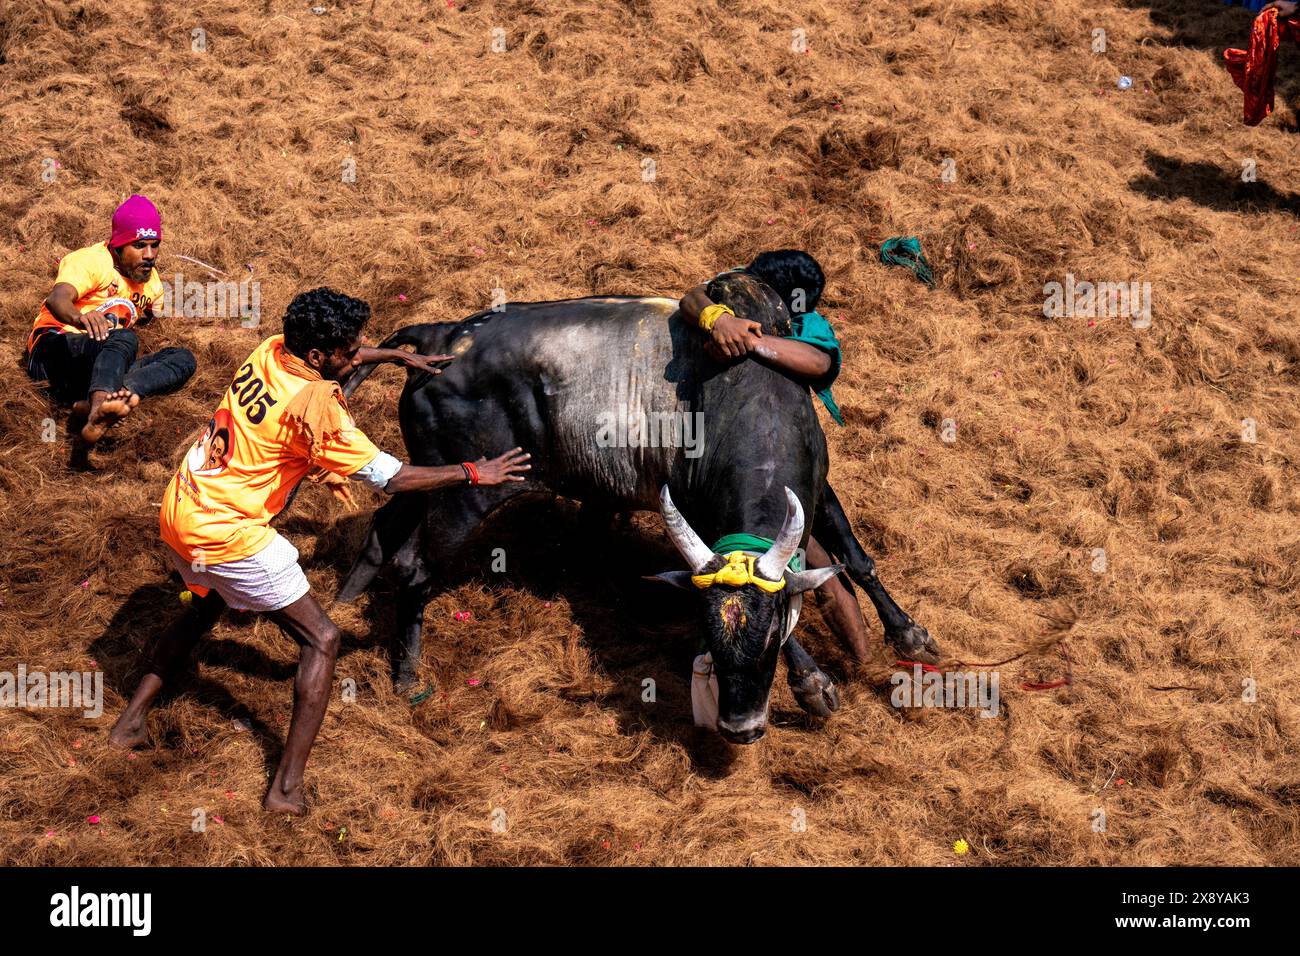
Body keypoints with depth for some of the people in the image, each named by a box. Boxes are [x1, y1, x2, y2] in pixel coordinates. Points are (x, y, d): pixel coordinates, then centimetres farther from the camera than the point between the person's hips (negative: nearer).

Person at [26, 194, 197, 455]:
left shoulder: (152, 283, 17)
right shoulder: (91, 260, -6)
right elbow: (57, 298, -29)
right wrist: (79, 317, -49)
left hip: (98, 370, 7)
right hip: (54, 350, -7)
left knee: (183, 359, -13)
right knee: (124, 338, -34)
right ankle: (99, 408, -66)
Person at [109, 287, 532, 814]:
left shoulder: (271, 351, 0)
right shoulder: (313, 402, -22)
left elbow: (339, 354, 27)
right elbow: (388, 476, -17)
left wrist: (397, 355, 30)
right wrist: (471, 473, -8)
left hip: (178, 511, 9)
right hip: (227, 534, -9)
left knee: (206, 606, 36)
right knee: (321, 639, 1)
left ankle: (130, 721, 40)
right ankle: (287, 787, -3)